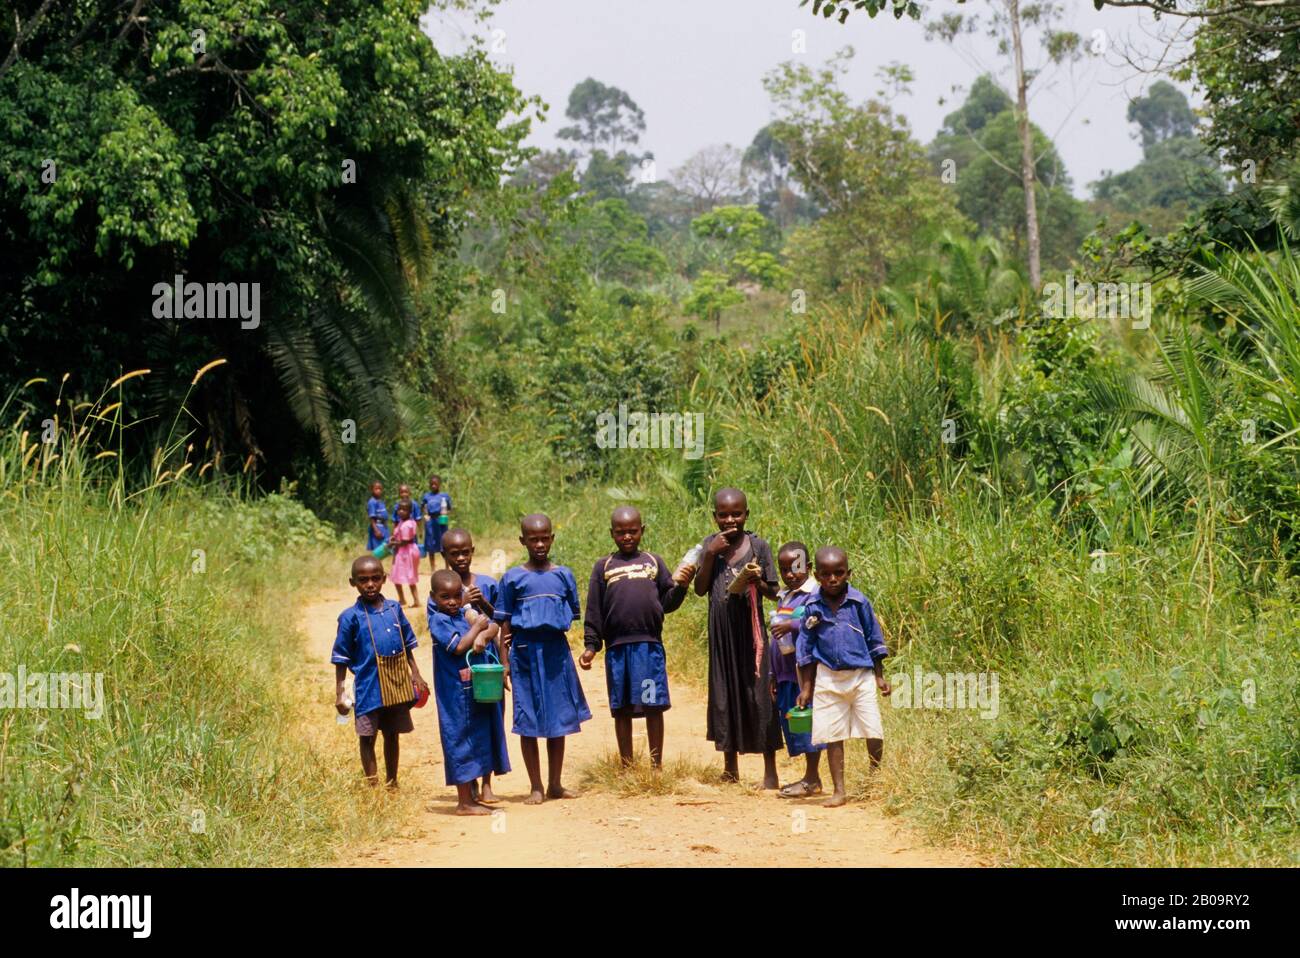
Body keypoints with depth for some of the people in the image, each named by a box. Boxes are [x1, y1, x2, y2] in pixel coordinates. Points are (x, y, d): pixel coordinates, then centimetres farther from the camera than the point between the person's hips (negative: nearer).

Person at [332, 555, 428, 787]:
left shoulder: (394, 609, 2)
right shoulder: (350, 617, -9)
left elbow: (407, 646, 13)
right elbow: (341, 659, -4)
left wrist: (416, 675, 12)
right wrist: (339, 694, -6)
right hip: (368, 688, -4)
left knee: (392, 735, 17)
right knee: (367, 737, 2)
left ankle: (391, 784, 30)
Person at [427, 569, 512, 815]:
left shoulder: (468, 612, 8)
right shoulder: (438, 621, -11)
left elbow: (494, 627, -2)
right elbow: (459, 646, -22)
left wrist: (483, 635, -22)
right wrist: (478, 626, -10)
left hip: (482, 687, 7)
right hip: (457, 692, -7)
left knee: (486, 735, 13)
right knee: (461, 740, -1)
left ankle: (485, 788, 26)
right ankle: (464, 802, 5)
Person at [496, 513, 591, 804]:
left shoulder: (564, 575, 5)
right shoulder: (513, 578, -1)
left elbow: (572, 615, 13)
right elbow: (505, 622, 1)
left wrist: (554, 628, -3)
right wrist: (505, 661, -4)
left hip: (556, 650, 2)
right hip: (525, 652, -2)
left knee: (558, 718, 9)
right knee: (528, 720, 2)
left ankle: (555, 783, 20)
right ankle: (536, 787, 10)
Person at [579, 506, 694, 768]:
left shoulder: (653, 562, 13)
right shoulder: (604, 567, 12)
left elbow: (667, 603, 11)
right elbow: (594, 611, 9)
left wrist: (680, 586, -7)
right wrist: (590, 646, 2)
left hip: (650, 645, 0)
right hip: (617, 646, 0)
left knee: (654, 706, -1)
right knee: (621, 709, 5)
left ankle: (657, 766, 7)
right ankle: (626, 768, 13)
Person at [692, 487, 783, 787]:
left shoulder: (758, 546, -3)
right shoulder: (710, 545, 3)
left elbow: (773, 593, 1)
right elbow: (700, 590, -2)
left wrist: (758, 582, -19)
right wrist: (710, 555, -12)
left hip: (750, 629, -2)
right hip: (721, 631, 3)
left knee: (758, 694, -3)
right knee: (723, 692, 9)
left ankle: (770, 770, 2)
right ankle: (730, 766, 21)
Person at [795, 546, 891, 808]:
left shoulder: (859, 602, -4)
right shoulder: (813, 607, -1)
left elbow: (874, 639, 6)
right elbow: (806, 649, 6)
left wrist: (879, 676, 8)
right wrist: (806, 687, 5)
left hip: (861, 675, -1)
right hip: (828, 678, 1)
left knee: (874, 733, -5)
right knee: (833, 736, 3)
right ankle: (839, 791, 11)